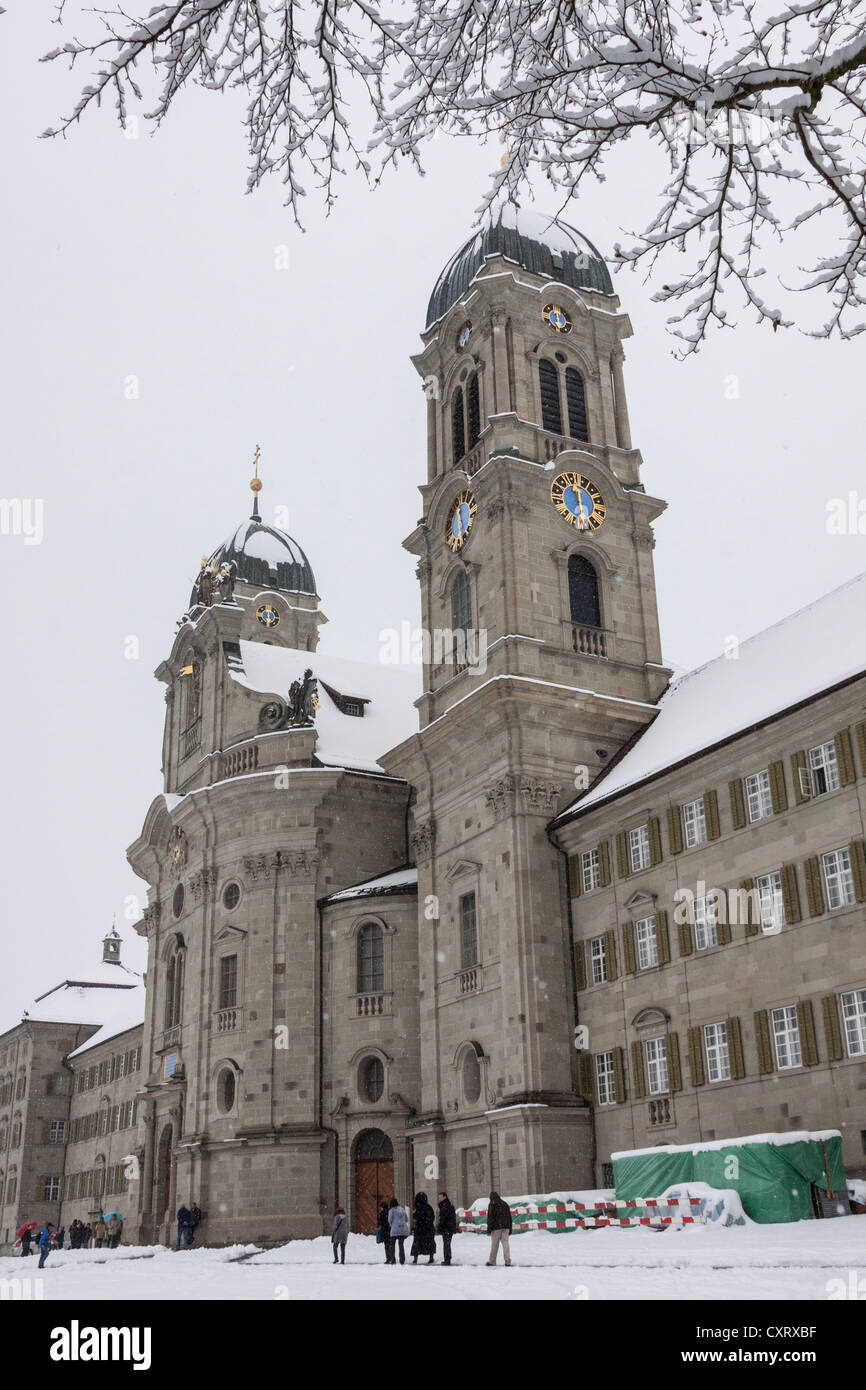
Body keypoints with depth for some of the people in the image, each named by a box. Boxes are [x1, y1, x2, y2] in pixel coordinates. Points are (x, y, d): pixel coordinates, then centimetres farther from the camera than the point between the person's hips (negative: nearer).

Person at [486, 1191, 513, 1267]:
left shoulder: (492, 1204, 0)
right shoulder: (505, 1204, 16)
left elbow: (490, 1217, -7)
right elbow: (509, 1217, 17)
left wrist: (489, 1229, -7)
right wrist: (510, 1229, 20)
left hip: (496, 1227, -4)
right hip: (506, 1227, 4)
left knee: (494, 1244, 2)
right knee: (505, 1243, 3)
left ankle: (492, 1261, 5)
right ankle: (507, 1260, -7)